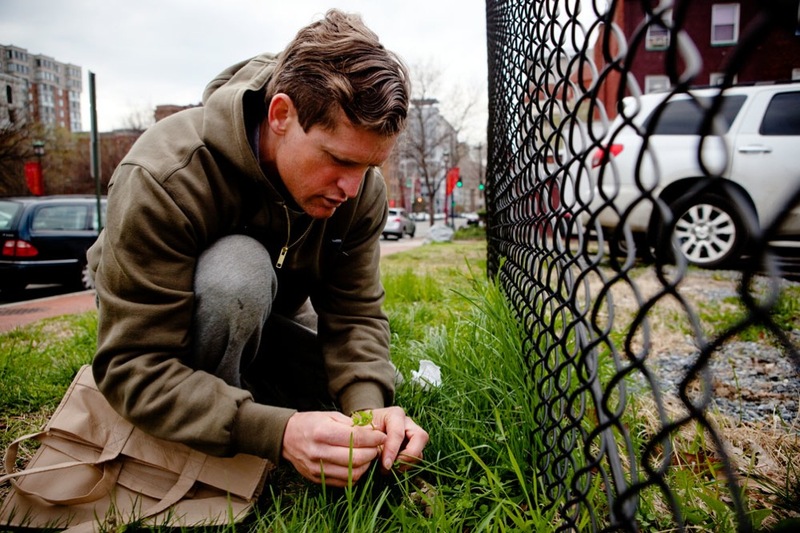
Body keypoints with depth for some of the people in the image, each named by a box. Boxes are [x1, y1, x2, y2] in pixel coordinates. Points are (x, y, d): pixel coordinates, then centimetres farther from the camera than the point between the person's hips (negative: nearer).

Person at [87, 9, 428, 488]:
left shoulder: (362, 188, -19)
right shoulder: (164, 180, -35)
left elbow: (355, 313, -16)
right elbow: (134, 367, -36)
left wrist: (369, 407, -36)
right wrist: (279, 432, -48)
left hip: (262, 317, 5)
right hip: (150, 317, -4)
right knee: (238, 271, -38)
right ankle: (205, 459, -14)